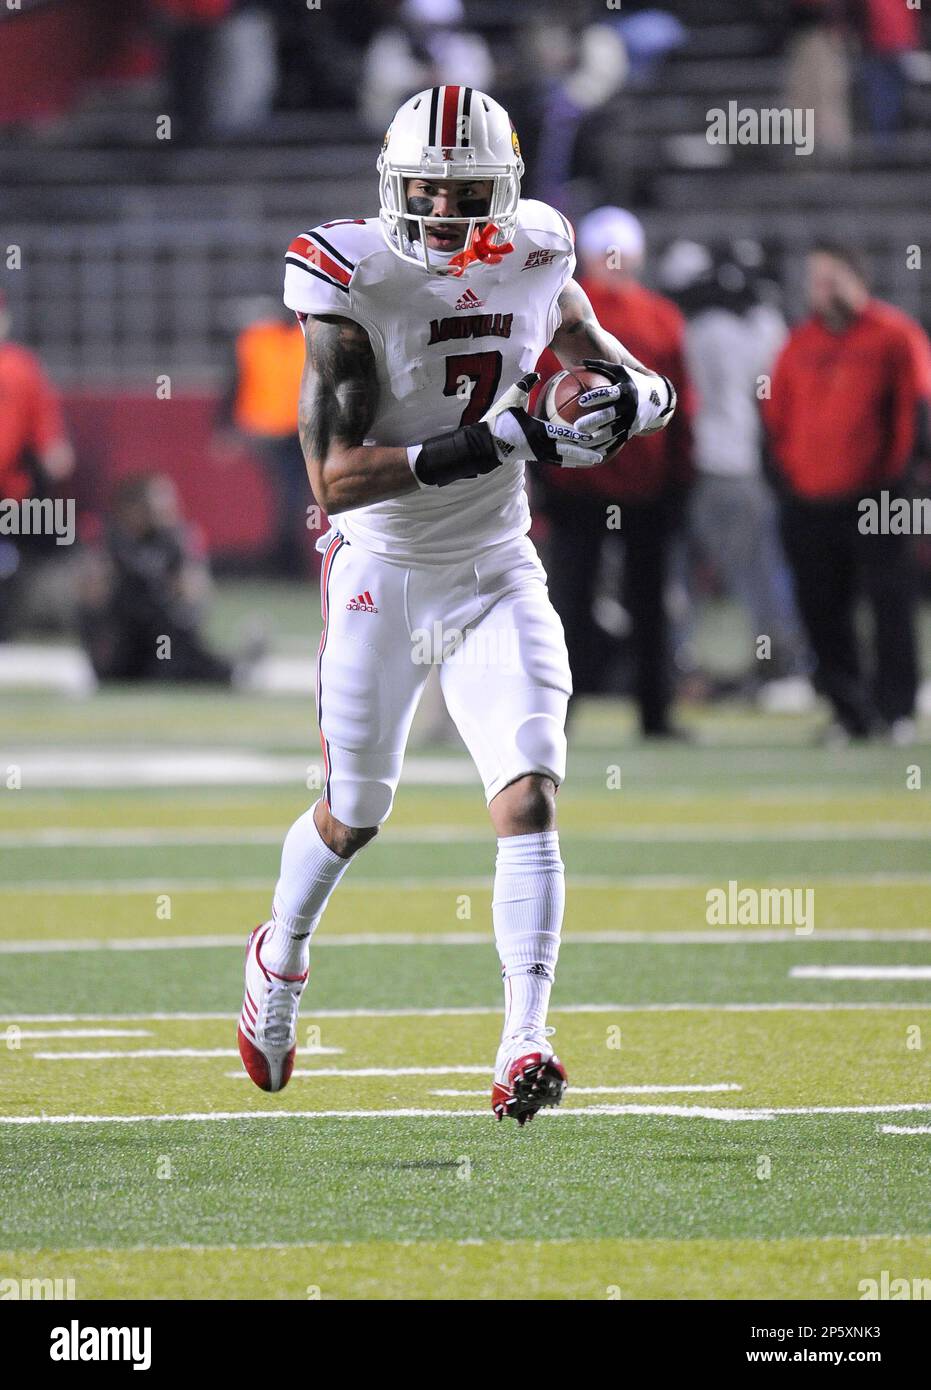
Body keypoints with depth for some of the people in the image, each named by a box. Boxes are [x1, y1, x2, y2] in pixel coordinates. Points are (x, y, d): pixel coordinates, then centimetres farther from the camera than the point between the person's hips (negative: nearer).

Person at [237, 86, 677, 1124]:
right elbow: (332, 478, -24)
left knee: (530, 797, -15)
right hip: (381, 573, -3)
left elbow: (605, 362, 13)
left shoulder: (533, 265, -4)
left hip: (497, 573, 3)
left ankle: (523, 1048, -19)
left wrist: (637, 395, -14)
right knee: (352, 815, 12)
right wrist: (487, 444, -34)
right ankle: (280, 955, 44)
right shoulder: (355, 284, -18)